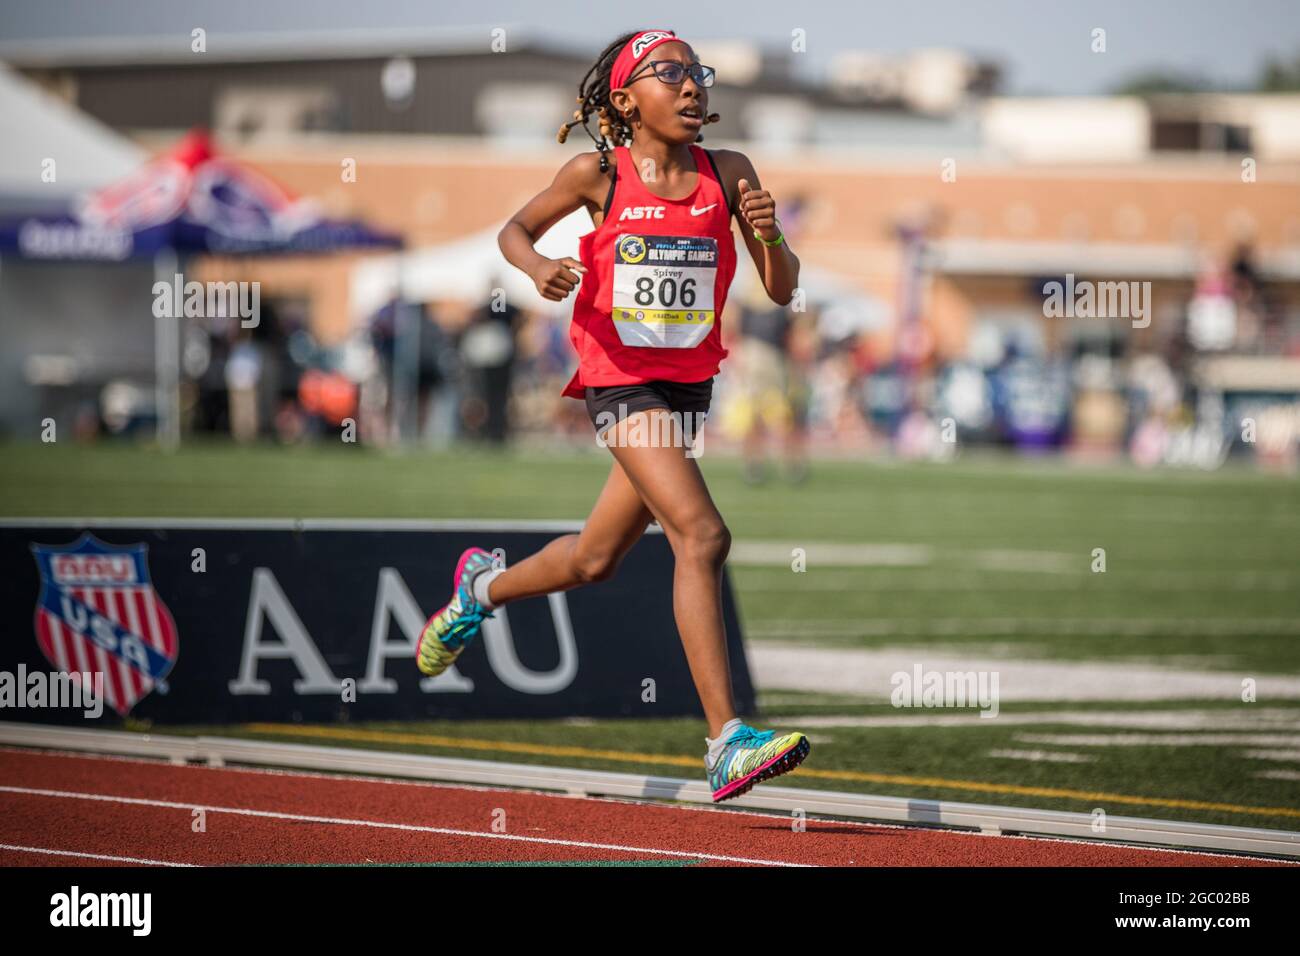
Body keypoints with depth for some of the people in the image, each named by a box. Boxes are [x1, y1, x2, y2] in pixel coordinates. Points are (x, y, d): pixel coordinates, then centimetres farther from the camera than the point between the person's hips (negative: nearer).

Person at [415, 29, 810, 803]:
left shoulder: (729, 173, 0)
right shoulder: (600, 174, -6)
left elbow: (783, 289, 0)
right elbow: (515, 230, 9)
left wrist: (769, 235, -20)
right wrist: (538, 268, -12)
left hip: (690, 382, 5)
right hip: (621, 381, -5)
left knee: (595, 559, 17)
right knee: (702, 535, -22)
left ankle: (484, 587, 50)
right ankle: (727, 742, -25)